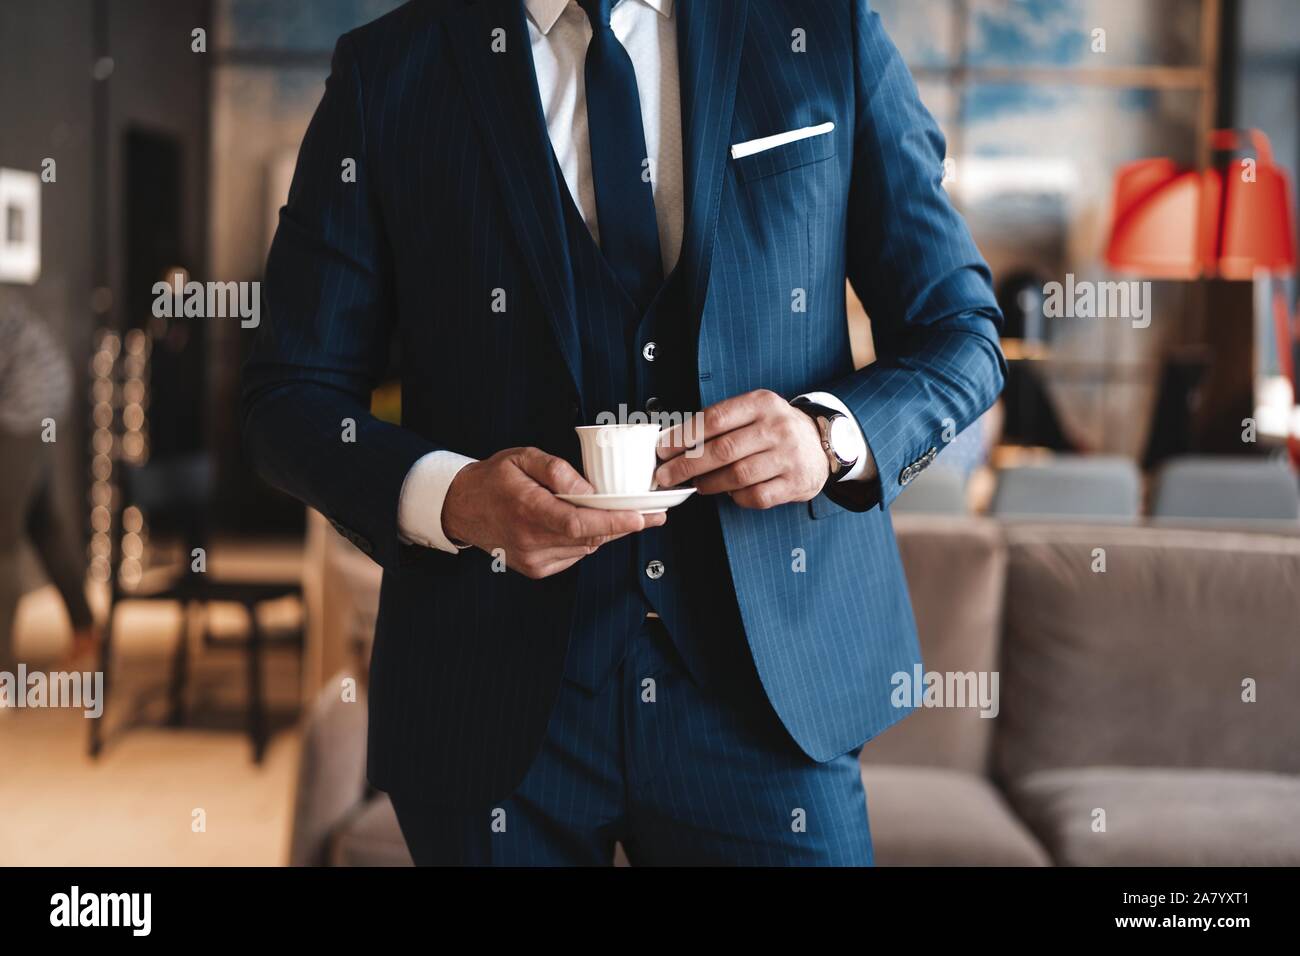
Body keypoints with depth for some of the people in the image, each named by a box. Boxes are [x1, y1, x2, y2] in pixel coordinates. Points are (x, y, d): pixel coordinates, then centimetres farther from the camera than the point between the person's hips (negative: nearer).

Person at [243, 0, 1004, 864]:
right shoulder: (387, 70, 1)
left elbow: (961, 327, 6)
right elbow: (293, 396, 2)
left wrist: (832, 436, -15)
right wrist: (448, 497, -18)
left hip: (767, 675, 0)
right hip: (498, 700, 0)